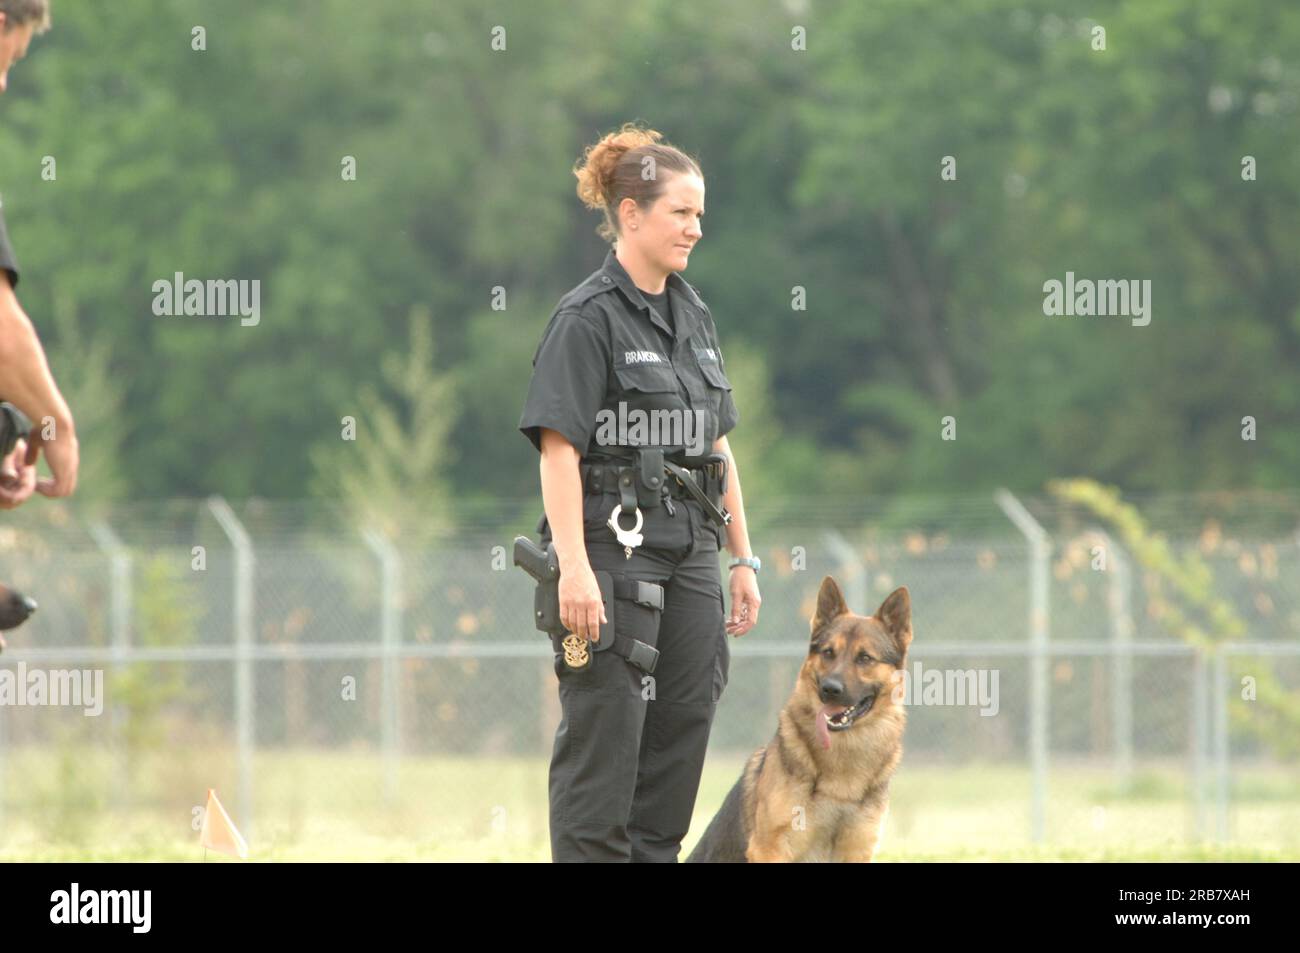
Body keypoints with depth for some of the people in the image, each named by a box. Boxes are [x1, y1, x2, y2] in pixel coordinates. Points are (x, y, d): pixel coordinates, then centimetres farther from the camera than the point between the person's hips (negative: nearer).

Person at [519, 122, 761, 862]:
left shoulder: (693, 314, 14)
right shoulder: (589, 317, -10)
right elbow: (559, 448, -15)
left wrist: (743, 559, 15)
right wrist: (574, 570, -22)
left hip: (690, 551, 8)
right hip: (613, 546, -7)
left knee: (682, 736, 7)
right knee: (603, 744, -6)